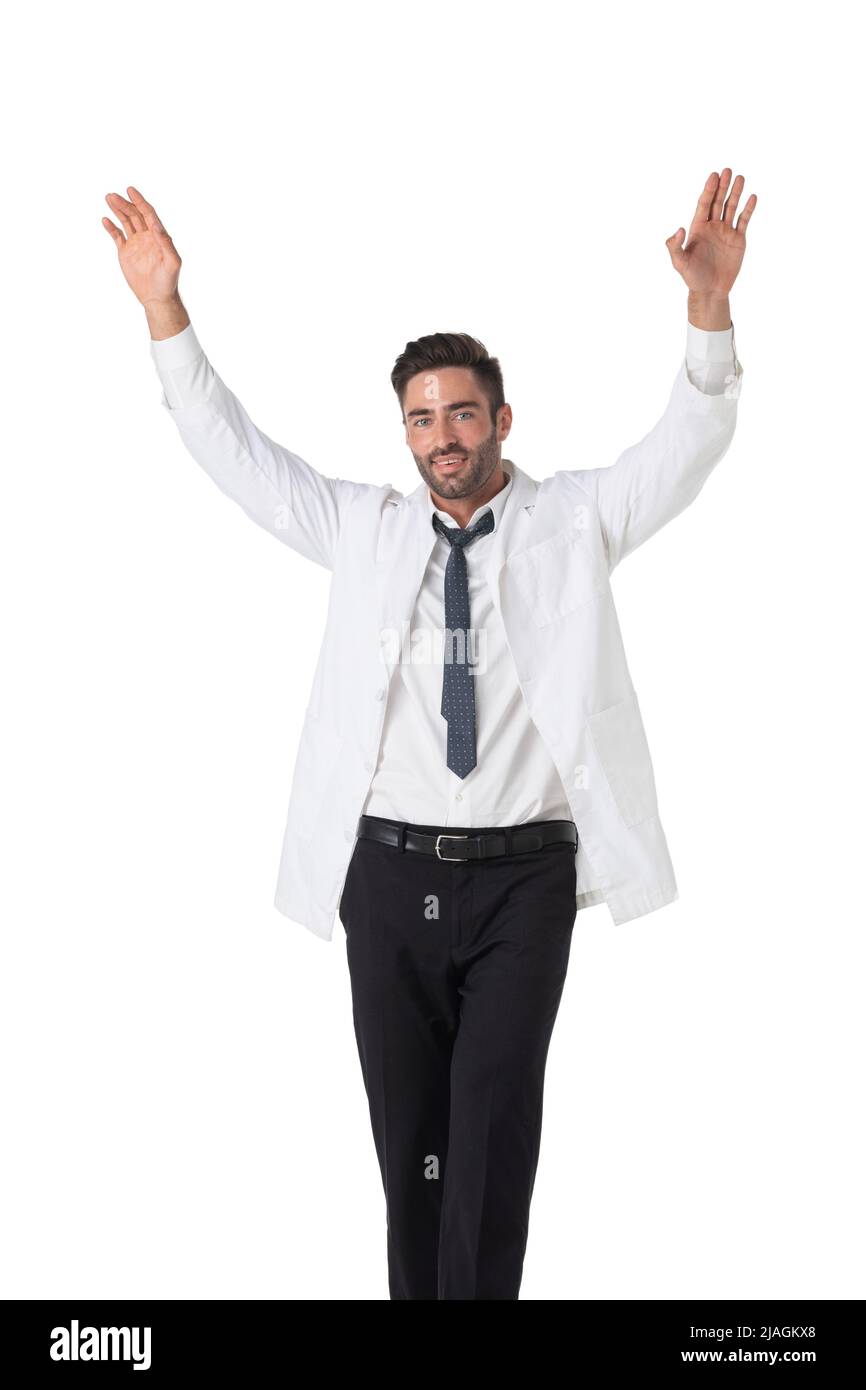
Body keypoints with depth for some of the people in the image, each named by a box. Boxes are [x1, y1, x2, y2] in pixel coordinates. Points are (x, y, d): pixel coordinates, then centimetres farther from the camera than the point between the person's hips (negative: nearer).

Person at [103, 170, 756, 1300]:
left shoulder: (572, 521, 6)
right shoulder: (364, 529, 11)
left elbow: (689, 443, -5)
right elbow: (234, 451, 9)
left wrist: (709, 304, -22)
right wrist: (166, 314, -2)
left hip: (523, 875, -2)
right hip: (389, 870, 2)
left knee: (495, 1132, -2)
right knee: (406, 1127, 9)